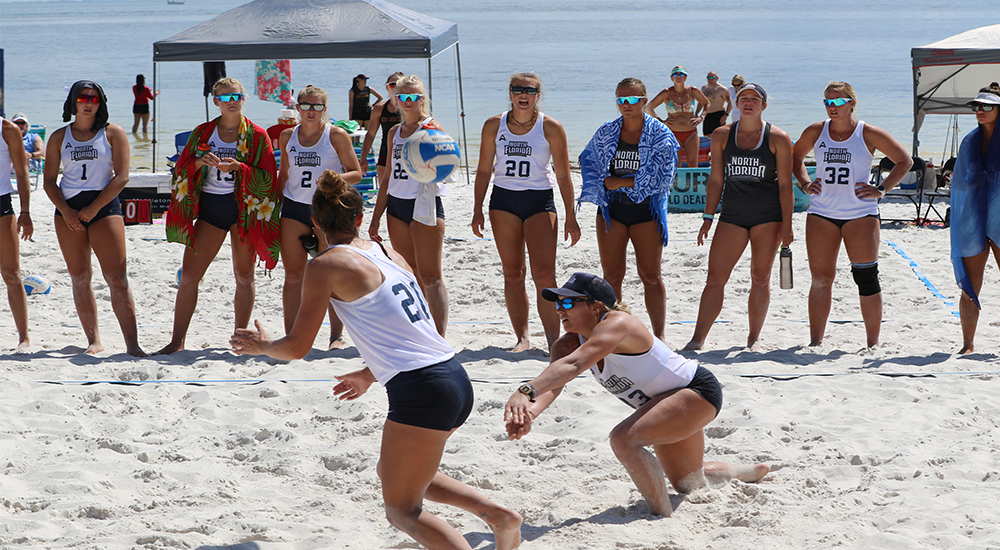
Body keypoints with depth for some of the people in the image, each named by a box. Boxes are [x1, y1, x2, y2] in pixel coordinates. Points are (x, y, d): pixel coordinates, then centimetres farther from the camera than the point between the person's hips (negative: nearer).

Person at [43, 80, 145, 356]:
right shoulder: (59, 137, 10)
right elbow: (49, 180, 8)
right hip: (68, 210, 3)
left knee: (117, 277, -11)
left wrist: (93, 209, -11)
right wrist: (65, 210, -9)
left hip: (104, 206, -3)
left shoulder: (113, 133, 3)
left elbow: (121, 176, -4)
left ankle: (132, 343, -14)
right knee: (79, 278, 3)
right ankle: (93, 341, 9)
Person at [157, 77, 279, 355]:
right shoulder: (202, 132, 7)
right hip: (209, 206, 2)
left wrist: (239, 167, -20)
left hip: (244, 207, -2)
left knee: (244, 275, 3)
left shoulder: (256, 136, 0)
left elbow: (266, 178, -4)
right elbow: (182, 170, 7)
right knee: (189, 274, -5)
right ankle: (177, 341, -2)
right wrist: (199, 162, -14)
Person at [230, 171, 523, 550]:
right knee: (392, 472, 28)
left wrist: (262, 345, 20)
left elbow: (297, 347, -1)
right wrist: (370, 375, 42)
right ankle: (496, 514, 14)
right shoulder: (389, 254, 17)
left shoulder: (325, 266, -4)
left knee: (401, 509, 6)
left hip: (420, 391, -8)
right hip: (456, 379, 8)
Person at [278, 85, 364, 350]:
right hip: (294, 209, 3)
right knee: (293, 275, 1)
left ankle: (337, 336, 5)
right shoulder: (287, 136, 9)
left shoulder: (336, 135, -3)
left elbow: (356, 173, -3)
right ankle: (290, 336, 5)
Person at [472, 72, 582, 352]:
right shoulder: (494, 125, 3)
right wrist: (477, 211, 6)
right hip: (503, 200, 2)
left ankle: (553, 339, -9)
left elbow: (563, 175, -1)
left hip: (539, 201, -2)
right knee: (512, 273, 2)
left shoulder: (551, 128, -3)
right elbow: (484, 170, 10)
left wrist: (570, 218, -3)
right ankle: (522, 337, 8)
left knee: (544, 273, -12)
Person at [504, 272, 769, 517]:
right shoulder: (569, 343, -11)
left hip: (697, 391, -10)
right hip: (664, 403, 10)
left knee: (624, 438, -33)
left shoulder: (616, 324, -34)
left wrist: (526, 391, -64)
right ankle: (753, 473, 59)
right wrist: (528, 412, -52)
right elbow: (552, 383, -30)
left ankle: (665, 518, -22)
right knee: (688, 483, 30)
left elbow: (574, 365, -51)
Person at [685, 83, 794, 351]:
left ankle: (753, 338, 16)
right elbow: (716, 179, 11)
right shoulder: (721, 136, 7)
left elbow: (785, 184, -3)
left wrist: (786, 224, -8)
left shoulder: (778, 138, -1)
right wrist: (708, 217, 6)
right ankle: (697, 339, -7)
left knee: (760, 279, 4)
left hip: (768, 217, -2)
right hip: (732, 215, 2)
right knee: (715, 278, -6)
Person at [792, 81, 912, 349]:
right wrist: (805, 184, 9)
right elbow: (796, 157, 26)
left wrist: (881, 190, -5)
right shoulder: (815, 133, 6)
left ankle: (873, 343, 1)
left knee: (866, 277, -6)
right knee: (820, 278, 3)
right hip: (821, 213, 3)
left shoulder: (868, 134, -3)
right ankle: (815, 340, 11)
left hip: (860, 212, -3)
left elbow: (904, 161, 4)